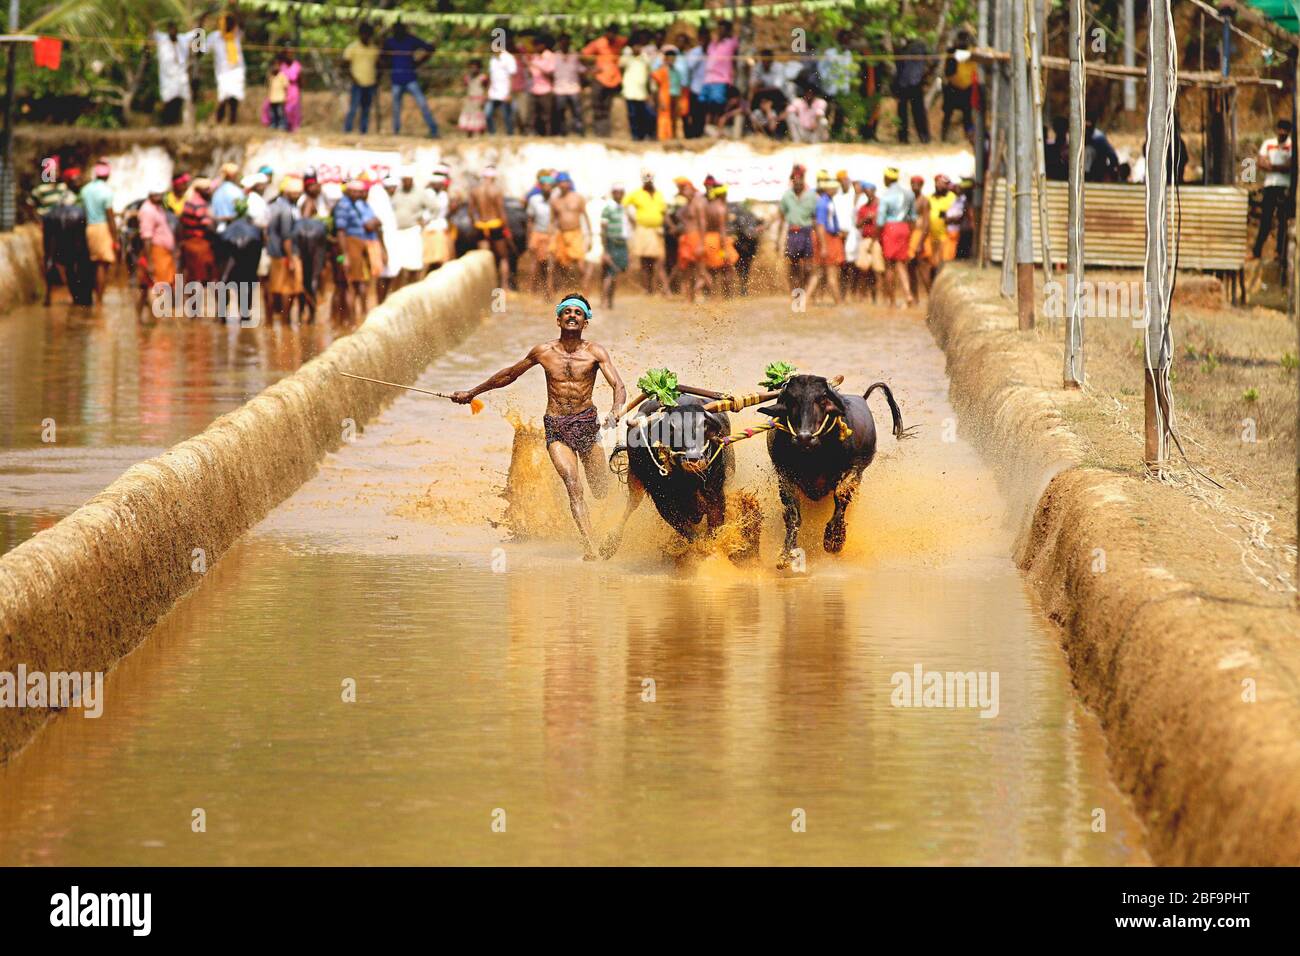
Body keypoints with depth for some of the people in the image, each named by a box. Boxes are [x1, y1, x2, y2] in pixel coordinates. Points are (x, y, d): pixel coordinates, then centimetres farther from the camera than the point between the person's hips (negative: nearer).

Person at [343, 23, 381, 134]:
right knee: (353, 109, -10)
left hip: (371, 84, 4)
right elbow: (346, 64, -2)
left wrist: (377, 79, 6)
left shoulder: (374, 48, 11)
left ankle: (364, 132, 11)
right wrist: (352, 78, -13)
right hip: (357, 83, -4)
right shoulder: (352, 47, -2)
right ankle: (347, 131, -6)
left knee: (366, 110, 7)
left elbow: (378, 65, 19)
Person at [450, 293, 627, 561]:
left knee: (602, 491, 1)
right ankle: (589, 548, -30)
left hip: (586, 422, 0)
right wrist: (472, 393, 28)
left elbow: (618, 386, -10)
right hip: (555, 427, 0)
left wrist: (615, 413, -32)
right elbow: (508, 375, 21)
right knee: (573, 485, -21)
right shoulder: (543, 352, 6)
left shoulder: (595, 352, 0)